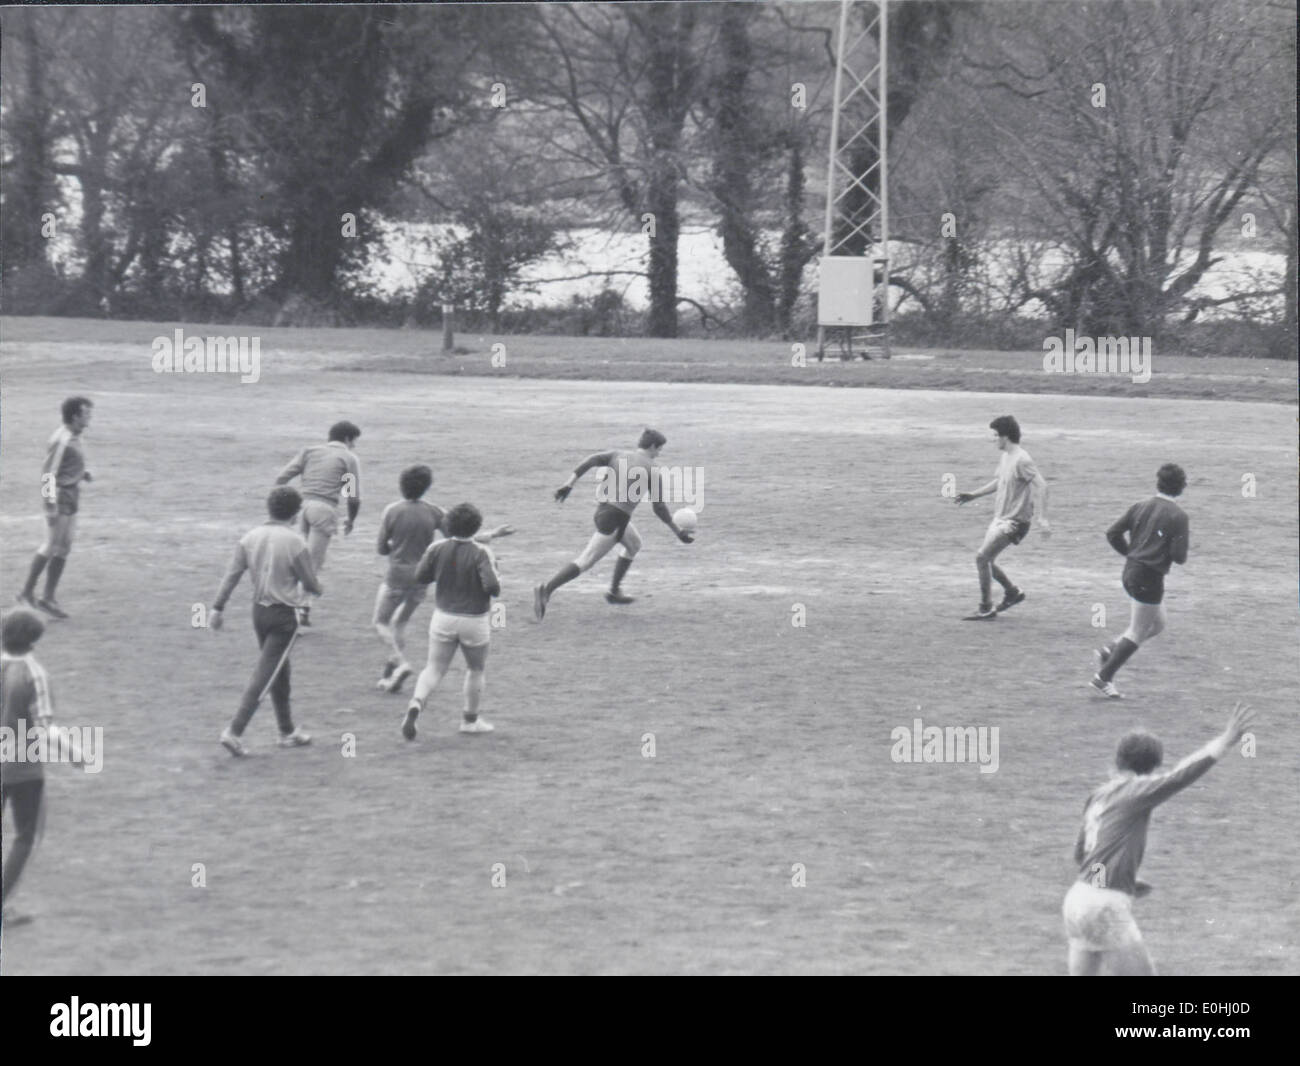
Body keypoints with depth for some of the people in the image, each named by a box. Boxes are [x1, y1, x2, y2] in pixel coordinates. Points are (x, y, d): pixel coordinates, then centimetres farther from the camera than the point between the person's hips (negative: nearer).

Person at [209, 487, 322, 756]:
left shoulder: (251, 537, 0)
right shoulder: (294, 543, -15)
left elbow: (232, 575, -4)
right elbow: (311, 585, -9)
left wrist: (217, 608, -3)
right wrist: (314, 589, 14)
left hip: (259, 611, 6)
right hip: (284, 615, -6)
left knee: (280, 673, 19)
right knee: (264, 676, -5)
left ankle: (287, 731, 28)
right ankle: (234, 731, -14)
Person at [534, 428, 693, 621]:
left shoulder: (618, 456, 11)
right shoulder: (651, 470, -4)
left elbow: (589, 461, -5)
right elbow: (659, 508, -6)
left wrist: (569, 485, -10)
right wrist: (679, 532, 3)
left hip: (602, 510, 8)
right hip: (614, 519, -8)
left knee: (634, 544, 30)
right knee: (585, 562, -8)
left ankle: (614, 591, 32)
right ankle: (547, 589, -22)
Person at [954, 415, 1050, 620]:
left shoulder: (1022, 460, -20)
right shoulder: (1005, 457, 10)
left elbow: (1040, 486, -26)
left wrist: (1042, 518, -33)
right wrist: (973, 495, 29)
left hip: (1014, 522, -10)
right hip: (1000, 519, 10)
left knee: (982, 557, -14)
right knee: (986, 560, 13)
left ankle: (986, 609, -5)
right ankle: (1013, 592, 33)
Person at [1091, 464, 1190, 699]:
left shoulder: (1140, 507, 4)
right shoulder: (1178, 516, -13)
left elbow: (1113, 534, 3)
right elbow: (1179, 556, -17)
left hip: (1131, 571, 7)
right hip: (1149, 579, -7)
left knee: (1157, 624, 23)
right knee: (1137, 632, 4)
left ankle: (1109, 652, 14)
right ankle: (1104, 677, 4)